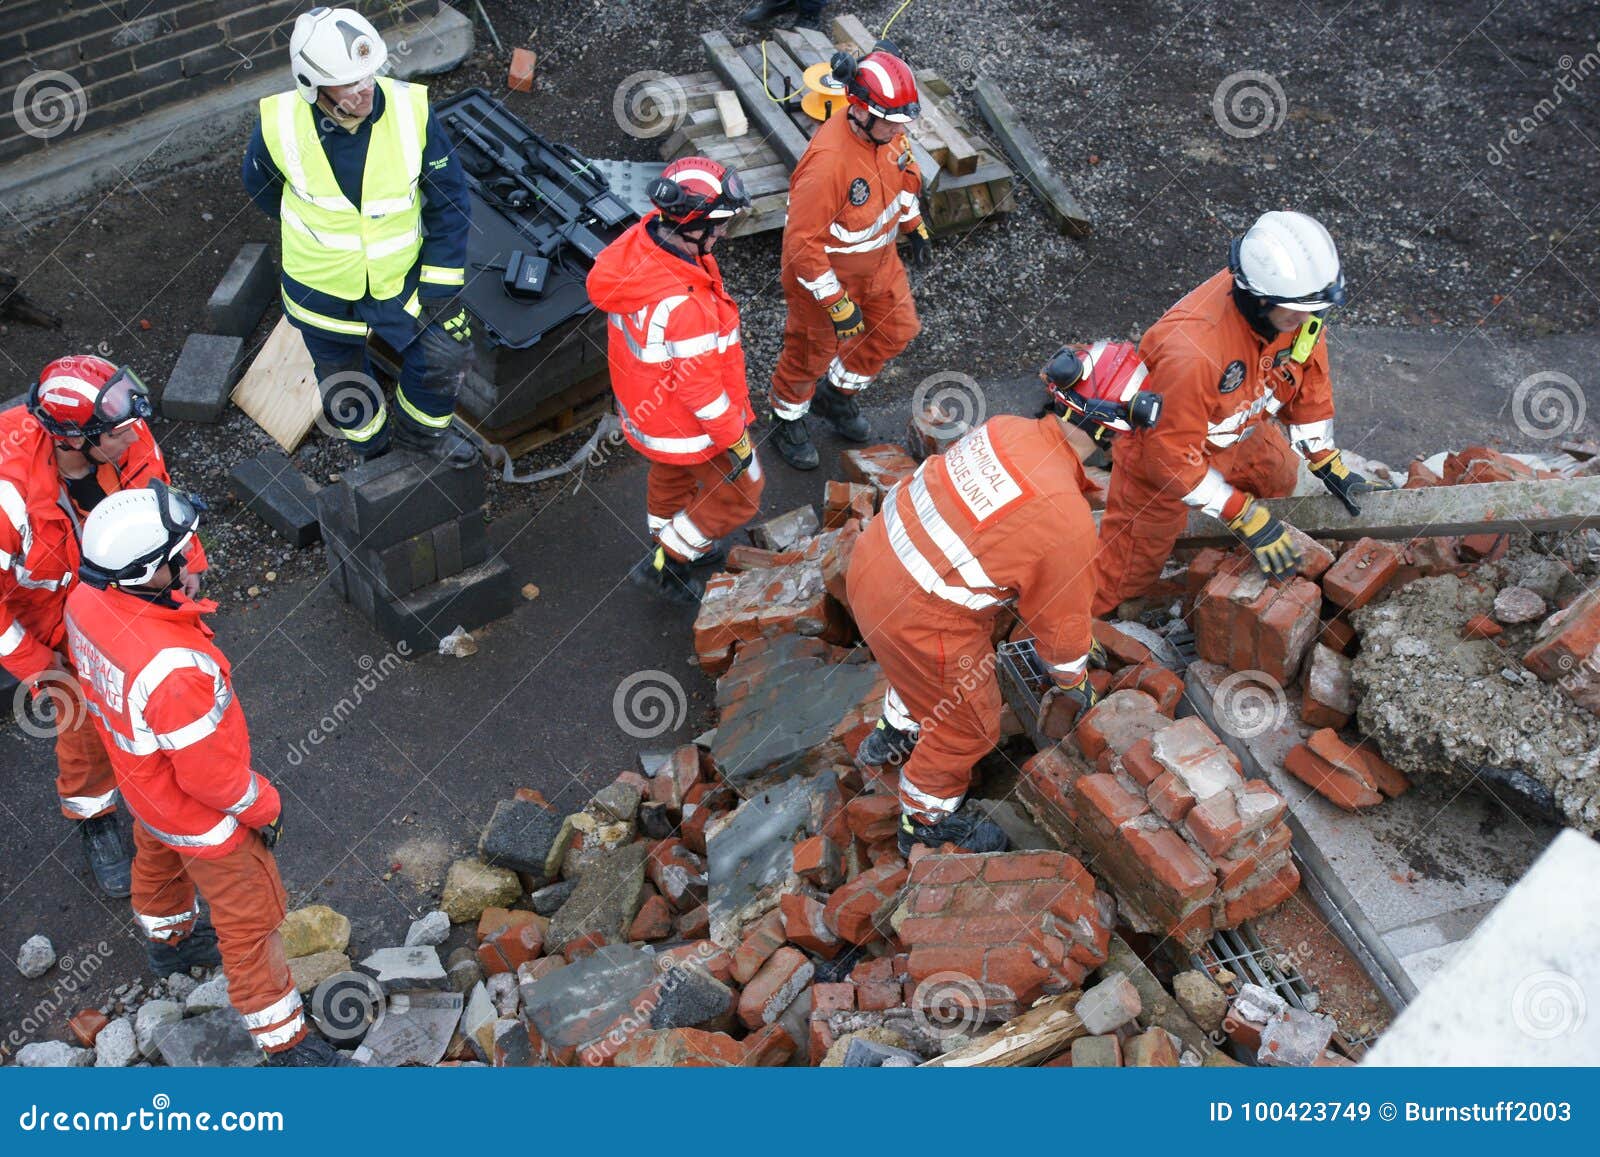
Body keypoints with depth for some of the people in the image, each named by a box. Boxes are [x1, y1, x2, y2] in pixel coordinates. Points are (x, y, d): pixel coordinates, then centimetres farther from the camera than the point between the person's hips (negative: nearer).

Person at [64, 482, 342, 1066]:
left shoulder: (87, 600, -21)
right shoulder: (174, 669, -47)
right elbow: (210, 774, -32)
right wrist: (263, 806, -12)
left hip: (140, 779, 8)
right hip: (200, 815, -8)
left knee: (158, 861, 37)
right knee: (249, 920, 12)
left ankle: (169, 941, 68)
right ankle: (284, 1043, 32)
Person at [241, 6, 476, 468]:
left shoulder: (410, 110, -25)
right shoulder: (280, 124, -24)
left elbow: (449, 198, -13)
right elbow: (260, 187, 0)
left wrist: (440, 285, -12)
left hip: (401, 275, 0)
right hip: (322, 287, 0)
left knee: (447, 355, 7)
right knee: (345, 384, 20)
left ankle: (419, 427, 39)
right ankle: (374, 445, 52)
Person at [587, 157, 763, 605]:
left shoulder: (642, 239, -18)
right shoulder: (681, 306, -43)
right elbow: (699, 386, -29)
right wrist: (735, 439, -14)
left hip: (647, 397, 8)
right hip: (686, 424, -8)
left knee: (672, 471, 34)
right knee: (739, 492, 17)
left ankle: (669, 543, 61)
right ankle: (664, 564, 31)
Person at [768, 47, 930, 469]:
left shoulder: (887, 130, -14)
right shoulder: (829, 162, -39)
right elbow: (803, 241, -33)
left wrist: (915, 227, 18)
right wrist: (836, 303, -27)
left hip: (878, 258, 8)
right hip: (826, 271, -8)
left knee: (895, 330, 22)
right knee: (813, 350, 13)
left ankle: (837, 394, 45)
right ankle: (787, 422, 41)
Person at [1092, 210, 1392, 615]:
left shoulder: (1297, 308, -23)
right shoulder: (1193, 350, -46)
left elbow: (1309, 379, -2)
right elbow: (1172, 456, -34)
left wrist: (1331, 467, 3)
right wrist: (1245, 516, -29)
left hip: (1240, 430, 7)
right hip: (1161, 445, -7)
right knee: (1128, 572, 4)